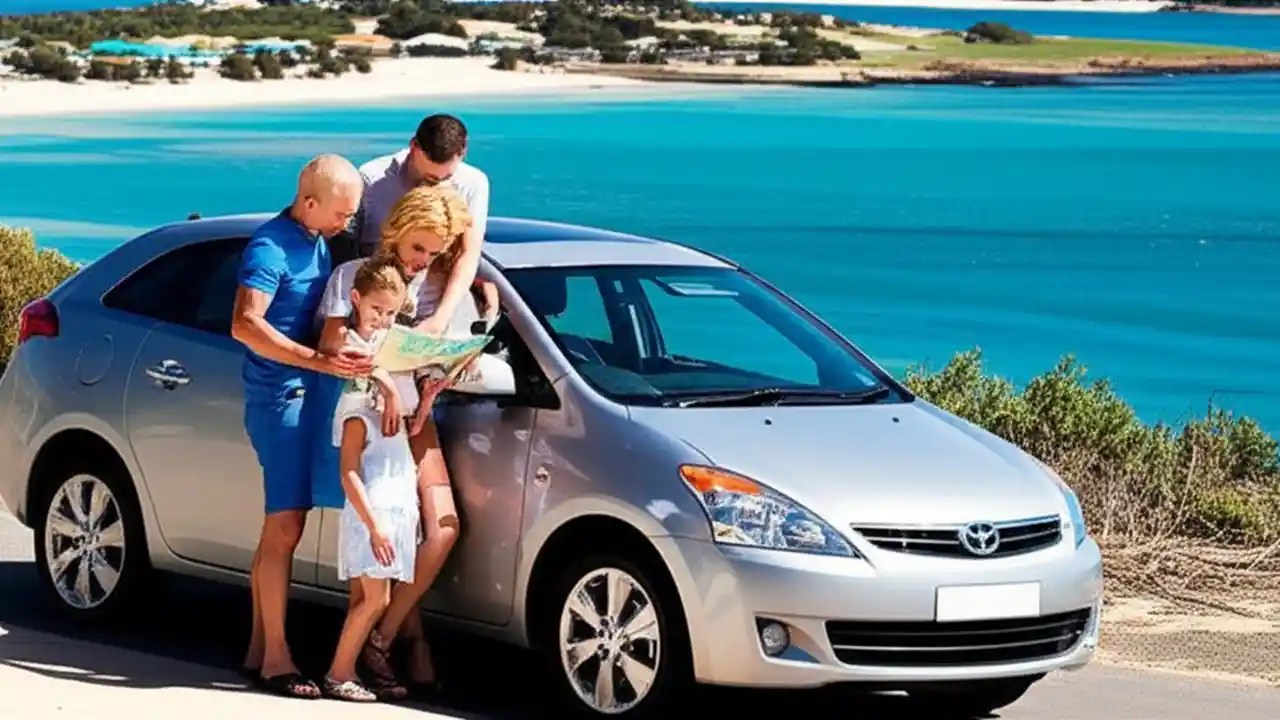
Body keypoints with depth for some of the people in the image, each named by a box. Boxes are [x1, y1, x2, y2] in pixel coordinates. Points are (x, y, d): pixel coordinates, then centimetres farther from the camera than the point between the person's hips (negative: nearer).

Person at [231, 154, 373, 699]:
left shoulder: (319, 242, 12)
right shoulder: (271, 248, -16)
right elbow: (245, 324, -28)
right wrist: (317, 361, -35)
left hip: (301, 396, 9)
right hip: (278, 397, -9)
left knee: (280, 529, 12)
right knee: (285, 528, -10)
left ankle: (259, 651, 17)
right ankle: (276, 659, -8)